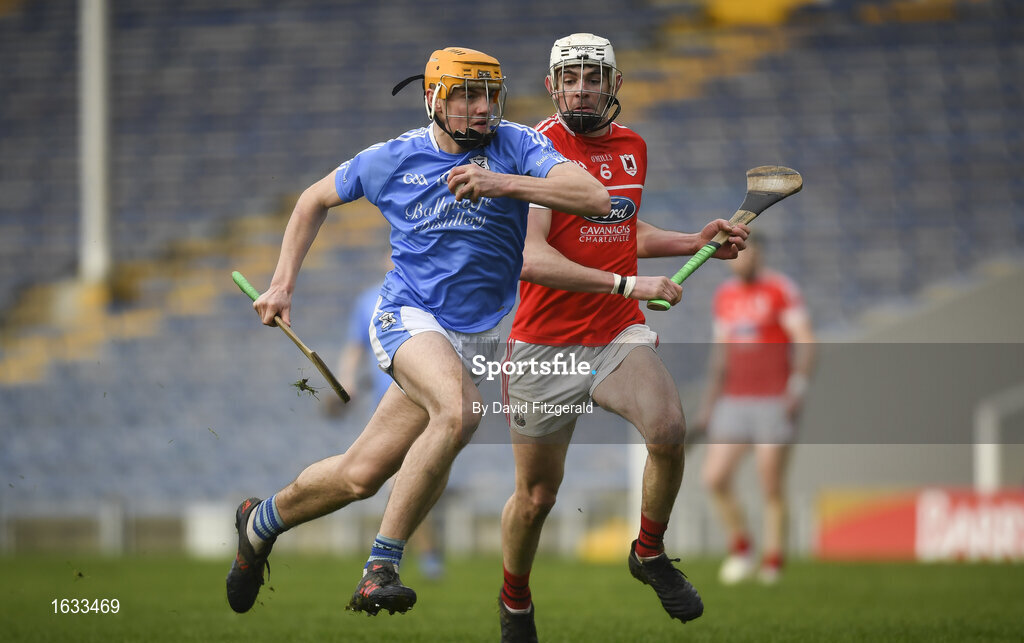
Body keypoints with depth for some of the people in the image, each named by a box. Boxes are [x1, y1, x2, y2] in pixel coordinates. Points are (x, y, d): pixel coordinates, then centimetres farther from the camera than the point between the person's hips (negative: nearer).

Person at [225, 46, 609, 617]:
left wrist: (500, 184, -31)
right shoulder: (390, 160, -2)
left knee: (359, 476, -1)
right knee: (459, 409, -33)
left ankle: (261, 522, 27)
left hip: (478, 334, 2)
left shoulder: (515, 147, -7)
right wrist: (282, 285, 12)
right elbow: (316, 200, 18)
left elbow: (596, 198, -22)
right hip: (408, 315, -2)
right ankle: (383, 565, -22)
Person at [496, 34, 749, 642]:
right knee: (537, 495, 5)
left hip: (619, 335, 4)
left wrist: (696, 243, 15)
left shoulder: (632, 146, 9)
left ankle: (649, 553, 0)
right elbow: (532, 256, -23)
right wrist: (628, 284, -28)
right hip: (545, 346, -4)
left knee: (669, 430, -25)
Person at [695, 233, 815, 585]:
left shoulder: (781, 289, -5)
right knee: (714, 477, -7)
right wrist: (709, 402, 18)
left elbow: (805, 342, -10)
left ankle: (772, 565, 5)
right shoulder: (724, 296, 13)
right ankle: (740, 551, 9)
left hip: (774, 401, -5)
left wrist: (798, 386, -23)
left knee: (771, 488, -5)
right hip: (734, 400, 5)